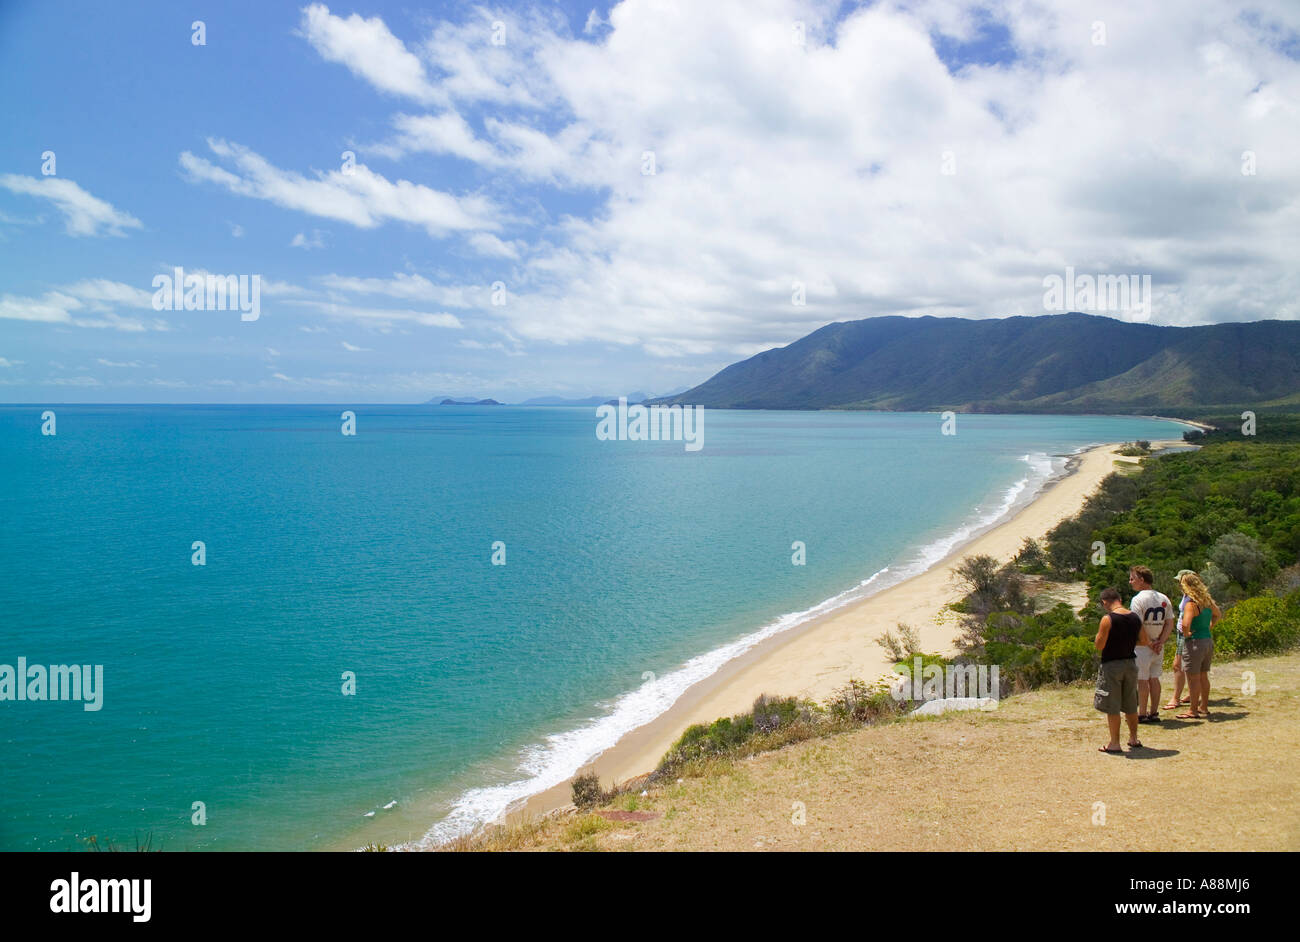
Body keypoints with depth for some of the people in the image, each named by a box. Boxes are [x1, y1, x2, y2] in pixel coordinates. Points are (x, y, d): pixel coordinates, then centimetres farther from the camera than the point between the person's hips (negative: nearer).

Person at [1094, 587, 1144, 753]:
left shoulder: (1108, 619, -17)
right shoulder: (1135, 618, 2)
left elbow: (1099, 646, -17)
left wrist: (1098, 636, 3)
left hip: (1111, 665, -6)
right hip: (1130, 663, 6)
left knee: (1112, 707, 2)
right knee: (1131, 705, 18)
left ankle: (1115, 743, 6)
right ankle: (1134, 739, 28)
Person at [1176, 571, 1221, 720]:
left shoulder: (1191, 603, -20)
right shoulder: (1207, 600, 6)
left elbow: (1185, 624, -33)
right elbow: (1218, 614, 26)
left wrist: (1186, 634, -15)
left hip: (1195, 642, -8)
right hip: (1208, 640, 8)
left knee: (1193, 678, 0)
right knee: (1203, 676, 18)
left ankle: (1193, 710, 5)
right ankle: (1204, 707, 27)